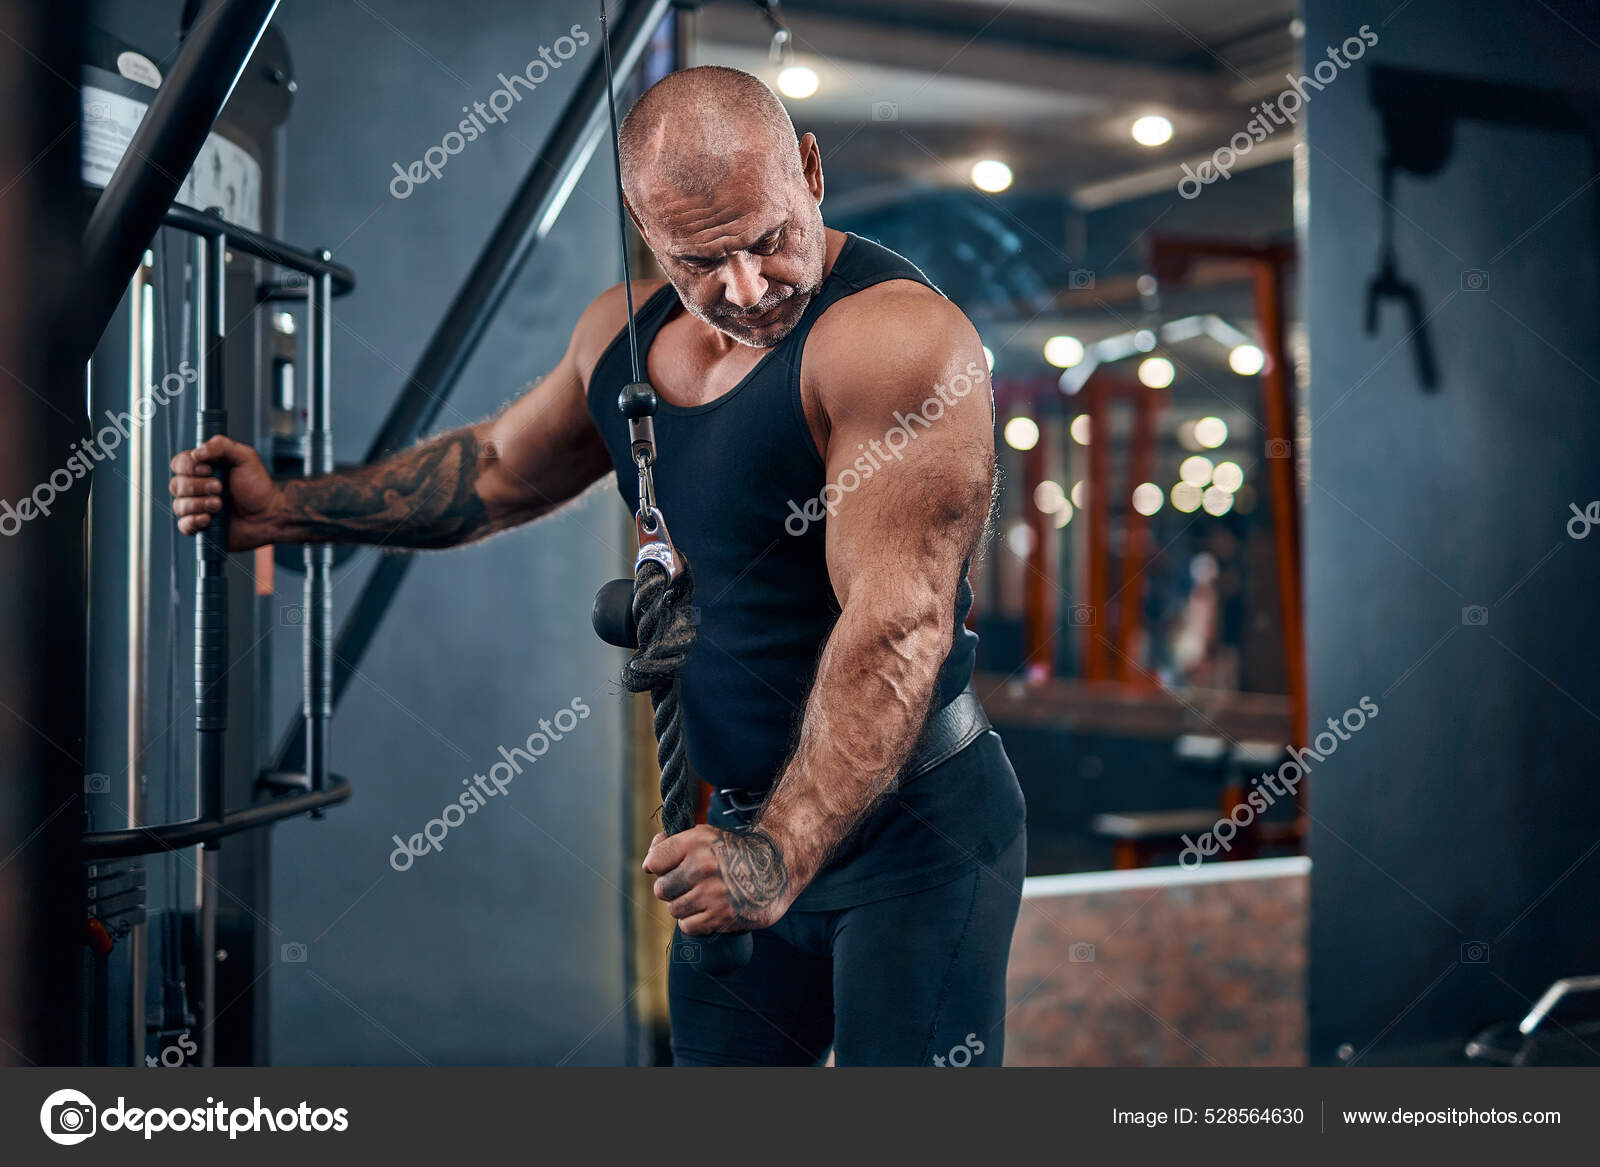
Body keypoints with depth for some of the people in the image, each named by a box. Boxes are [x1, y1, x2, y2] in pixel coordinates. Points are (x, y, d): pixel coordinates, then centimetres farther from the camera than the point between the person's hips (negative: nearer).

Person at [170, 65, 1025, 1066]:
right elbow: (498, 470, 23)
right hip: (751, 824, 7)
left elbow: (899, 625, -29)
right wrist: (282, 510, 19)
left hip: (915, 830, -7)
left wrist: (784, 850, -37)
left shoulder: (900, 335, -21)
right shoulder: (623, 331, 5)